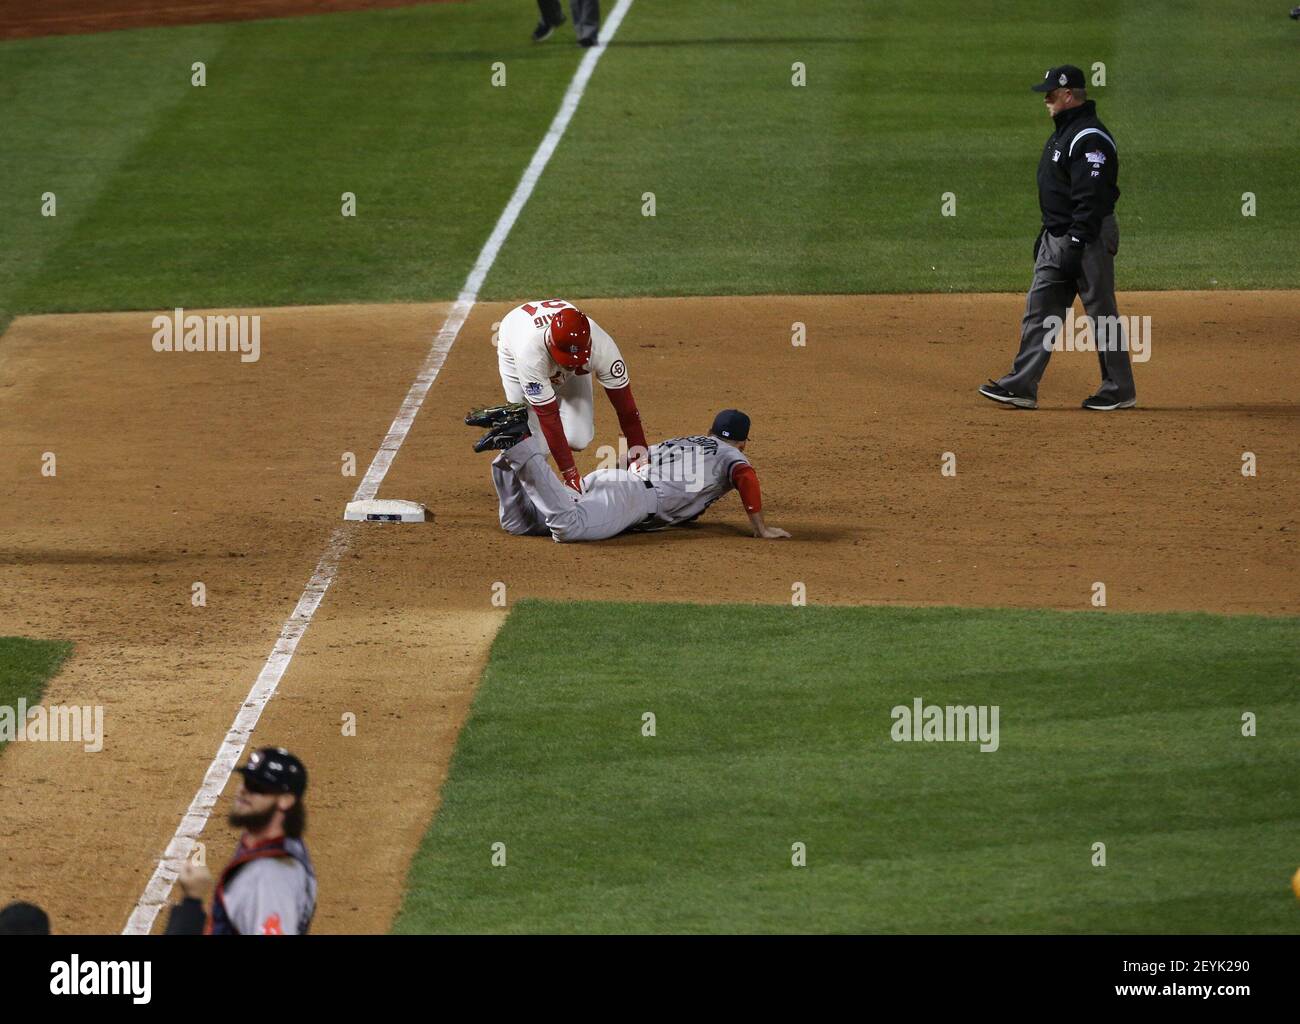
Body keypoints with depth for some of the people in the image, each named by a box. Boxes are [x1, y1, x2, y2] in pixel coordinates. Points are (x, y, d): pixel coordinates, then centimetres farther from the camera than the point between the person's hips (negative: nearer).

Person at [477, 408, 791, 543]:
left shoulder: (676, 442, 37)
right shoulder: (728, 454, 16)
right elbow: (746, 477, -5)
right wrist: (760, 528, -1)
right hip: (631, 495, -7)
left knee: (517, 522, 0)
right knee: (567, 528, -33)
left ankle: (512, 456, -19)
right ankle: (525, 453, -36)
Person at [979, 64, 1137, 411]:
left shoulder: (1090, 138, -18)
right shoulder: (1063, 132, 15)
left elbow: (1091, 199, -23)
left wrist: (1076, 245, -25)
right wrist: (1045, 233, 22)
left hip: (1088, 237, -10)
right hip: (1056, 237, 10)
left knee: (1101, 313, -2)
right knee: (1040, 309, 7)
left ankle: (1120, 390, 7)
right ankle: (1021, 386, 7)